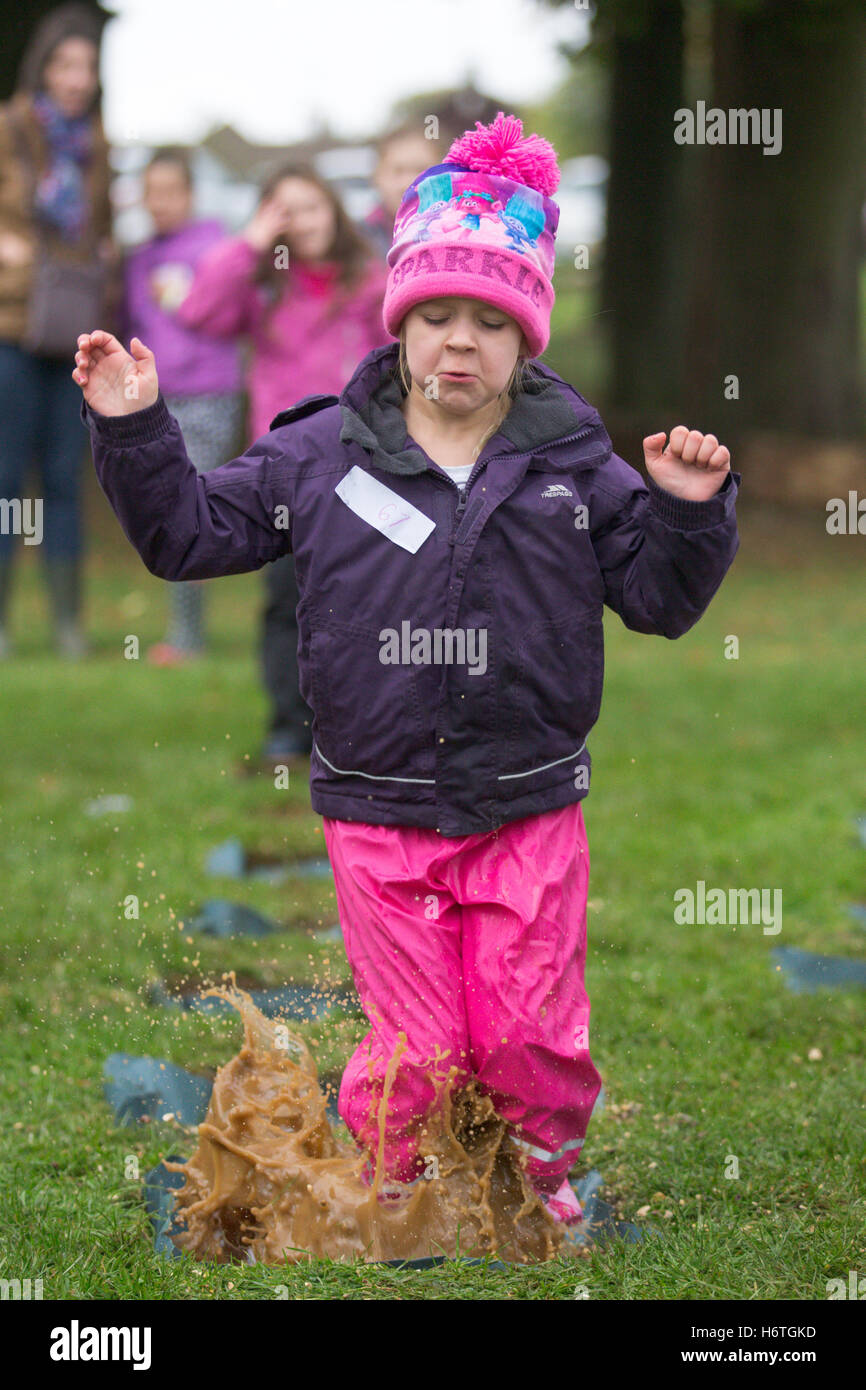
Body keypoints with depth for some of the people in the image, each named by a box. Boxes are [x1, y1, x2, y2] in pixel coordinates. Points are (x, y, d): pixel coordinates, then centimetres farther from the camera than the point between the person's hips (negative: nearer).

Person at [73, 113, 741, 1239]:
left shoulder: (575, 460, -1)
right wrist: (134, 430, -5)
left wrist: (688, 510, -14)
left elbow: (659, 597, 4)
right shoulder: (321, 454, -2)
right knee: (414, 1044, 3)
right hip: (379, 815, -1)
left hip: (530, 814, 1)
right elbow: (191, 533, 7)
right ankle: (391, 1191, 27)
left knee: (530, 1031, 5)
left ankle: (544, 1173, 32)